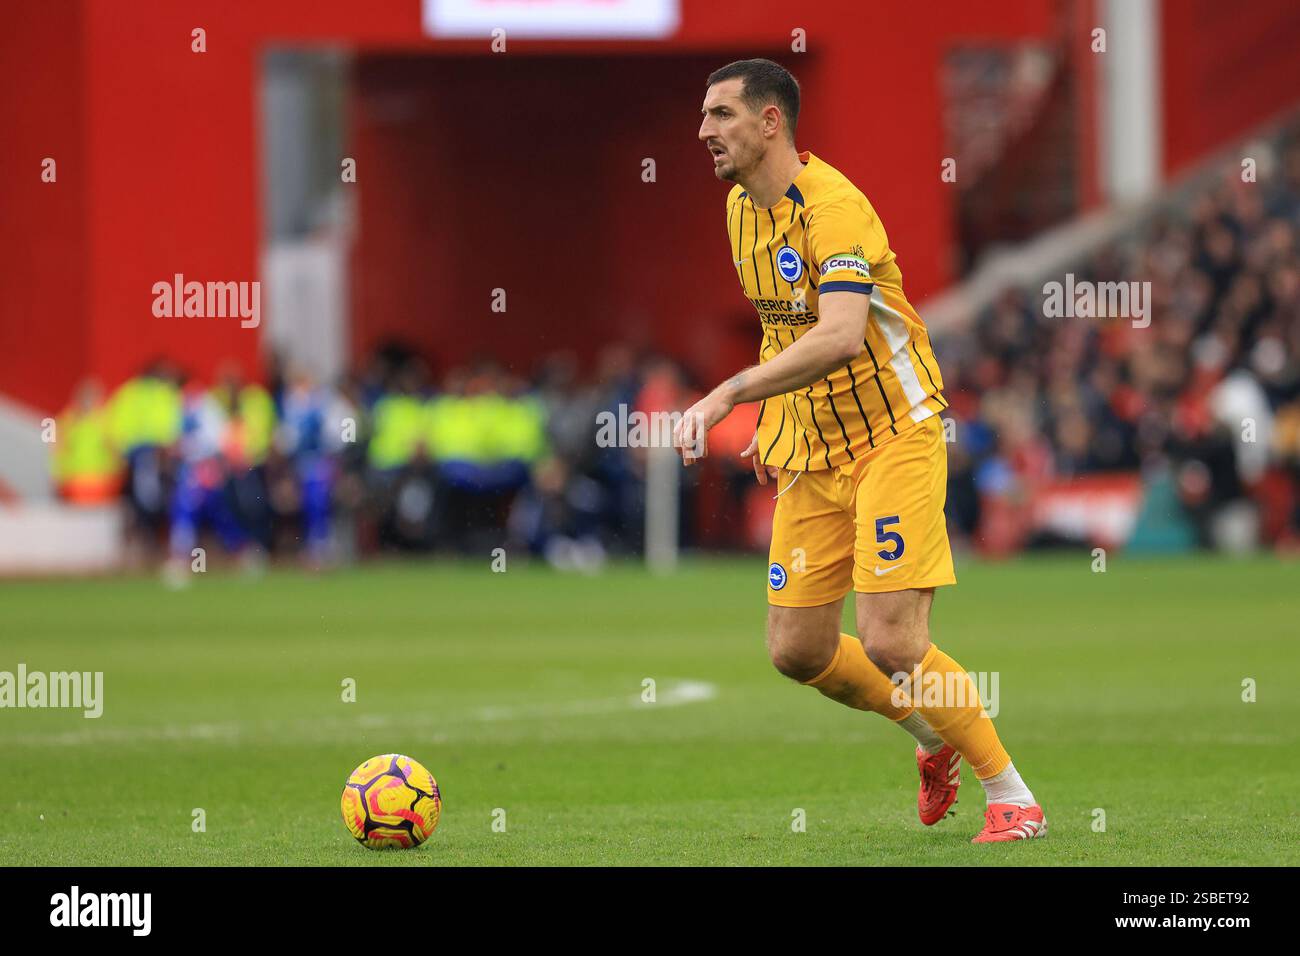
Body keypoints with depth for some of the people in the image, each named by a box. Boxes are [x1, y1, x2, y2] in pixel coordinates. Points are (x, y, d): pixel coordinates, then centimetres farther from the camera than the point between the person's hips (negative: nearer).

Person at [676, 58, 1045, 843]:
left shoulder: (831, 203, -21)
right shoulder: (742, 208, 7)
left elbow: (840, 336, -36)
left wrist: (729, 394, -41)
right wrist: (772, 418, 14)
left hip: (894, 435, -8)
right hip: (812, 453, 8)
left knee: (890, 643, -17)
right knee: (797, 649, 5)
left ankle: (1013, 798, -1)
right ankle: (936, 741, 30)